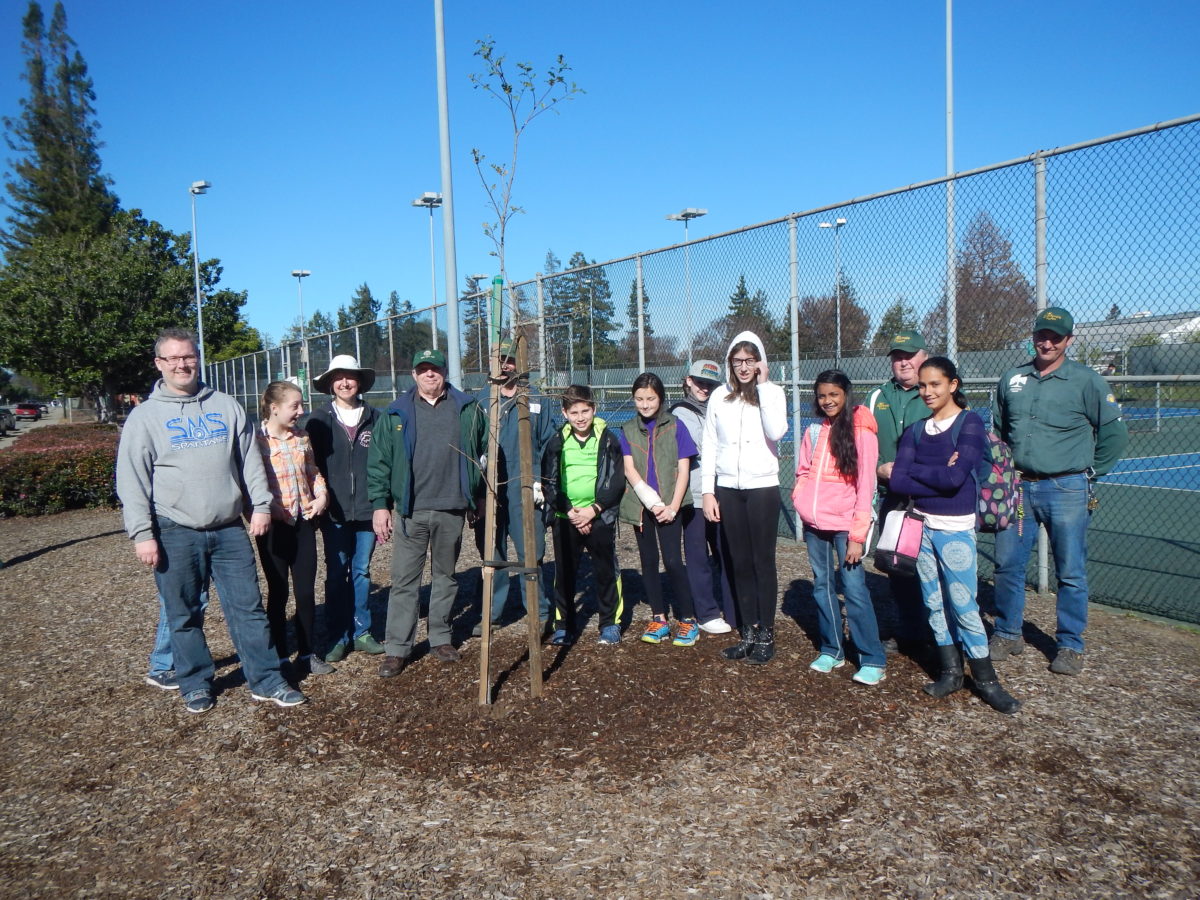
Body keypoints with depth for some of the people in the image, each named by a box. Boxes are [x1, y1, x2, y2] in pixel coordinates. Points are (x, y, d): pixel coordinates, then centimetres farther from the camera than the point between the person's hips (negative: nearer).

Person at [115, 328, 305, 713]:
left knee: (248, 607, 4)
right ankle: (196, 684, 25)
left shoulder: (226, 406, 8)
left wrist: (261, 505, 1)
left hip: (230, 529, 2)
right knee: (184, 615, 9)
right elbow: (132, 481, -3)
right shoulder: (145, 417, 0)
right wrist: (142, 533, -9)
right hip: (176, 534, -2)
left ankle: (266, 681, 13)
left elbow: (249, 460, 9)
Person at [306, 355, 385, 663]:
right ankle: (338, 638, 15)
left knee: (361, 572, 10)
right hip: (335, 511, -1)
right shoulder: (319, 420, 2)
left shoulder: (374, 418, 4)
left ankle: (361, 632, 22)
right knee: (336, 574, 4)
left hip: (367, 509, 1)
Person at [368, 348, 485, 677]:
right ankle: (396, 649, 8)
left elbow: (485, 451, 11)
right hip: (411, 511, -1)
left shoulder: (467, 409, 6)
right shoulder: (396, 413, 3)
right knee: (404, 581, 0)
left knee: (446, 576, 14)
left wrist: (478, 495, 6)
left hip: (452, 510, 2)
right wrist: (379, 504, -4)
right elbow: (378, 461, 2)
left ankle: (440, 638, 27)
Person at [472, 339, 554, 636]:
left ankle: (540, 612, 14)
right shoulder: (480, 400, 9)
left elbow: (548, 444, 6)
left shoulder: (536, 401, 7)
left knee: (531, 553, 0)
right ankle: (492, 613, 19)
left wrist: (539, 480, -3)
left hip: (524, 489, -1)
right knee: (491, 553, 8)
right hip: (489, 488, 1)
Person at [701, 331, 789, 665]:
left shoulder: (772, 393, -2)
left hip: (762, 487, -3)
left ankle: (766, 634, 12)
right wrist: (707, 491, 2)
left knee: (763, 561, 2)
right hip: (727, 489, 3)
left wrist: (763, 387, -16)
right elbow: (709, 446, 6)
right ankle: (747, 632, 19)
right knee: (739, 563, 9)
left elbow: (776, 432, -20)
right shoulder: (719, 396, 5)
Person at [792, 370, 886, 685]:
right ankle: (831, 651, 22)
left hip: (844, 525, -5)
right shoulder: (813, 431, 11)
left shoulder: (861, 433, -6)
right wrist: (801, 499, -2)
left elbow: (865, 485, -9)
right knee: (822, 587, 10)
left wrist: (858, 535, -13)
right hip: (815, 524, 5)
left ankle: (873, 660, 3)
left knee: (854, 590, -6)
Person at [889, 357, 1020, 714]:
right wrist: (938, 477, -15)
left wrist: (913, 471, -7)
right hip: (922, 525, 5)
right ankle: (950, 672, 23)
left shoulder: (969, 422, -6)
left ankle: (986, 680, 10)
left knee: (964, 606, -3)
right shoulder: (916, 430, 7)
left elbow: (956, 476, -19)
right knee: (935, 603, 11)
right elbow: (897, 481, -5)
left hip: (955, 529, -5)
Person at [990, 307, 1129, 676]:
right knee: (1007, 565, 8)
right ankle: (1008, 635, 23)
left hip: (1067, 490, -4)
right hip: (1019, 488, 4)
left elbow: (1115, 432, 0)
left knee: (1071, 573, 5)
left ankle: (1070, 646, 19)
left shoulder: (1085, 380, -4)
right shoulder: (1012, 379, 7)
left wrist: (1089, 471, 1)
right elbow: (998, 430, 19)